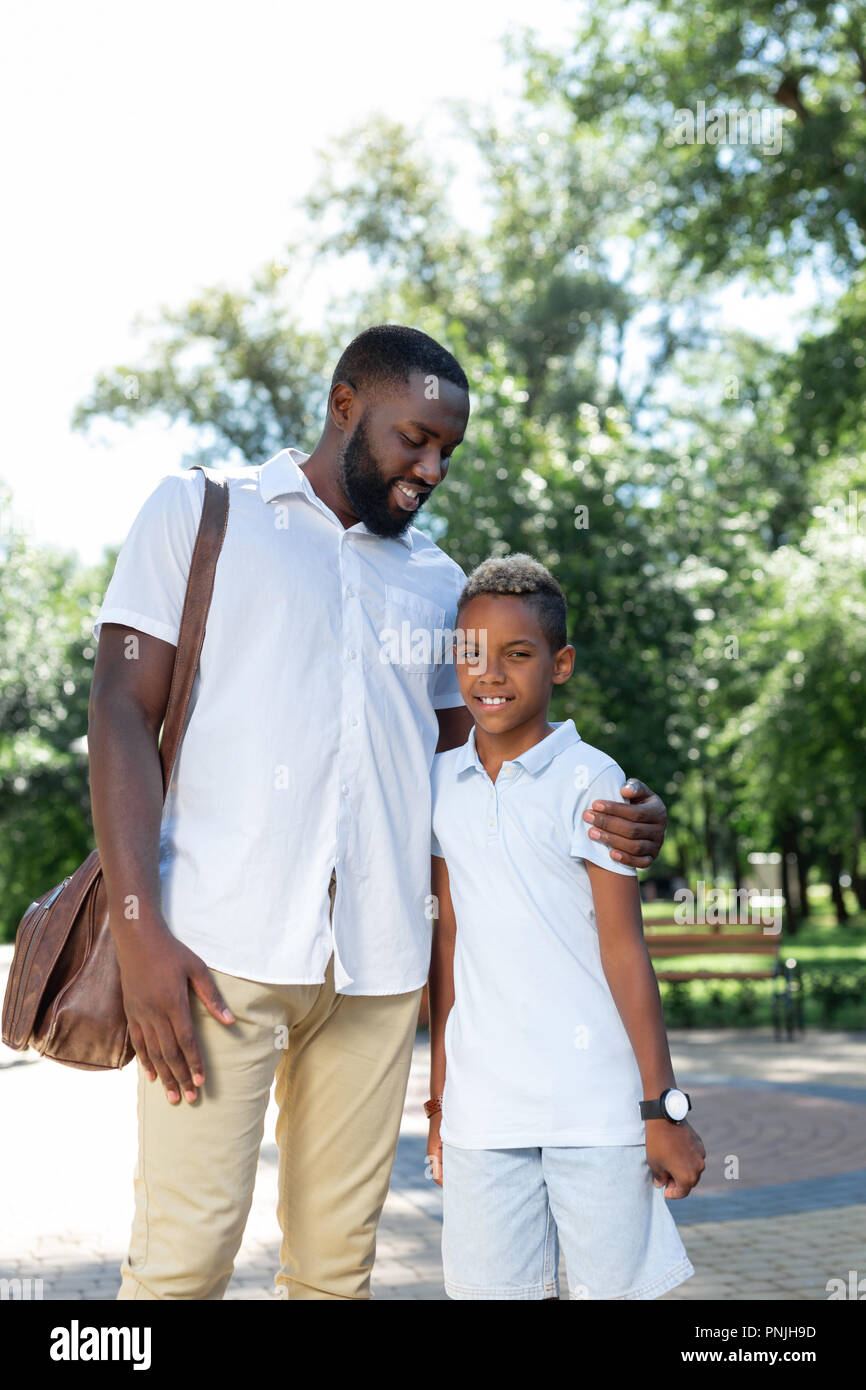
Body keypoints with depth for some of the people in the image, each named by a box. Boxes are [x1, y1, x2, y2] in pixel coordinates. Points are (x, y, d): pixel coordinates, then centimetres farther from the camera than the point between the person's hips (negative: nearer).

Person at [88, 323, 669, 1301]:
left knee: (337, 1256, 7)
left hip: (379, 960, 4)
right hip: (220, 948, -4)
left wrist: (602, 822, 2)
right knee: (186, 1251, -6)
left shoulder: (437, 583, 20)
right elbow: (123, 712, 0)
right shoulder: (199, 511, 9)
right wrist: (138, 927, -12)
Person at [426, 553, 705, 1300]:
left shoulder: (589, 779, -6)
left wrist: (663, 1107, -6)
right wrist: (439, 1094, 13)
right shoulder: (438, 782, 8)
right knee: (493, 1285, 7)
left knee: (616, 1282, 2)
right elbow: (448, 944, 11)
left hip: (597, 1106, -4)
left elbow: (624, 946, -7)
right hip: (483, 1108, 4)